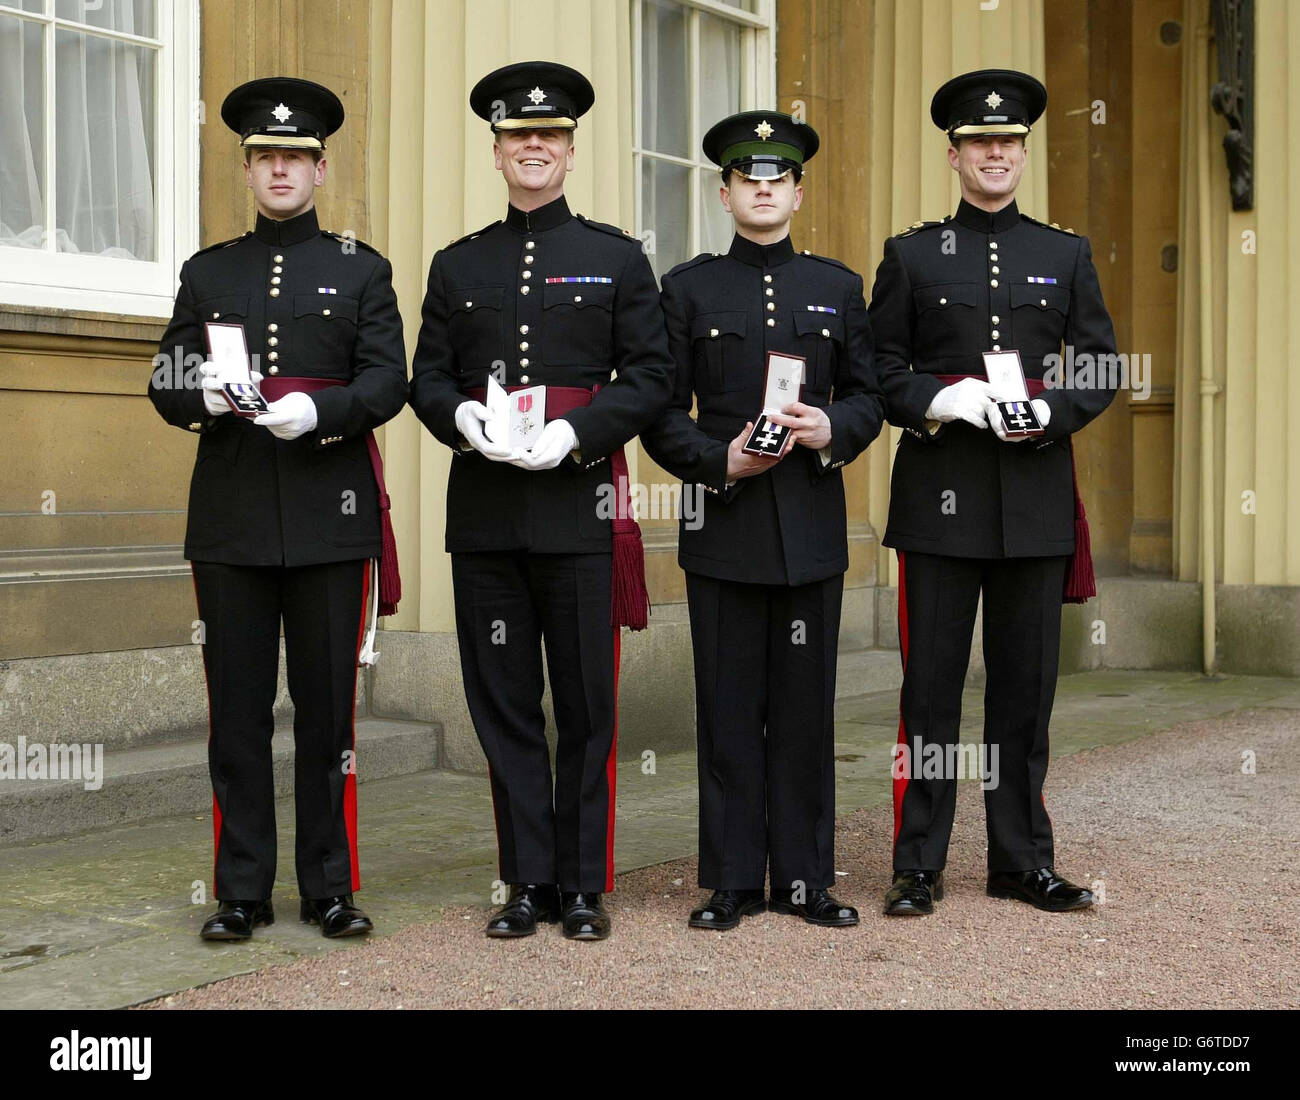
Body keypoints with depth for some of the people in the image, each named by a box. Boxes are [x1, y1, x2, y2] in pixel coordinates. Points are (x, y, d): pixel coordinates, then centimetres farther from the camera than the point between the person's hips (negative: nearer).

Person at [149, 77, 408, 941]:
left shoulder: (363, 270, 10)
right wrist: (206, 395, -13)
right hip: (232, 519, 2)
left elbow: (389, 381, -1)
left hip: (330, 516, -1)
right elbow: (165, 386, 10)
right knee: (238, 710, 3)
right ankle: (242, 892, 12)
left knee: (328, 707, 2)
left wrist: (317, 409, -19)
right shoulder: (207, 272, 15)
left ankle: (330, 887, 12)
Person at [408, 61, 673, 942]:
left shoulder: (618, 257, 7)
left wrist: (576, 432, -14)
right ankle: (528, 884, 15)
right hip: (484, 506, 2)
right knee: (503, 702, 5)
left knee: (586, 704, 2)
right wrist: (463, 419, -11)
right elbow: (428, 378, 11)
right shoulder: (458, 265, 14)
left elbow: (652, 374, 0)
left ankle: (584, 885, 13)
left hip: (579, 502, -2)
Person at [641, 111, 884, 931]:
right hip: (723, 525, -1)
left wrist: (832, 430, -9)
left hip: (812, 526, 2)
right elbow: (658, 411, 3)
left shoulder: (838, 287, 11)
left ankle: (804, 878, 15)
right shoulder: (689, 288, 6)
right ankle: (732, 881, 13)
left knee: (806, 707, 5)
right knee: (729, 708, 3)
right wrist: (718, 462, -12)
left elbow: (869, 396, 12)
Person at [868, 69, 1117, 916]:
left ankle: (1023, 860, 17)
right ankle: (919, 865, 9)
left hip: (1035, 497, 2)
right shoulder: (912, 255, 8)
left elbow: (1102, 367, 9)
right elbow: (878, 369, 4)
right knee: (931, 685, 1)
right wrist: (938, 401, -15)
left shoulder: (1067, 254, 12)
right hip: (940, 496, -2)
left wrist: (1051, 411, -11)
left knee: (1026, 686, 7)